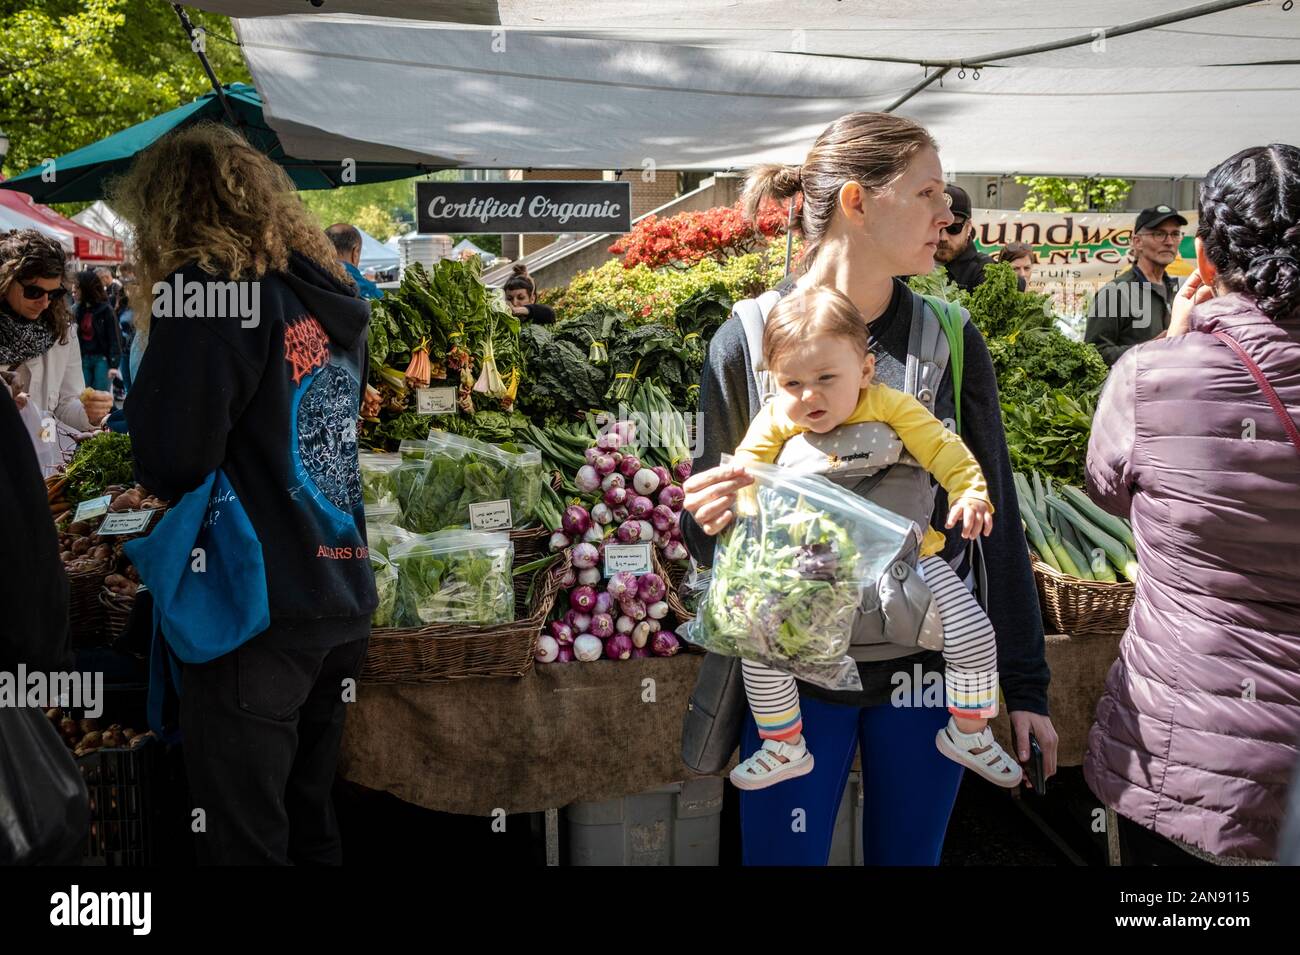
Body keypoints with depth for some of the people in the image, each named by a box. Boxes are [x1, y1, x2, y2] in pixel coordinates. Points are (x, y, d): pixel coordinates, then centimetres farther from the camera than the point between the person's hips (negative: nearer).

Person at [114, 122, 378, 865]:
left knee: (246, 840, 4)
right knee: (310, 824, 20)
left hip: (256, 610, -8)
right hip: (343, 604, 8)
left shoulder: (213, 291, -12)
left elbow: (171, 465, -16)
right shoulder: (334, 297, 12)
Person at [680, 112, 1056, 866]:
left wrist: (1026, 687, 4)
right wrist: (709, 519, -23)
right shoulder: (747, 342, -8)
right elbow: (710, 538, 1)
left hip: (929, 669, 2)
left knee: (911, 852, 18)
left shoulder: (951, 342, -2)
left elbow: (997, 522, 3)